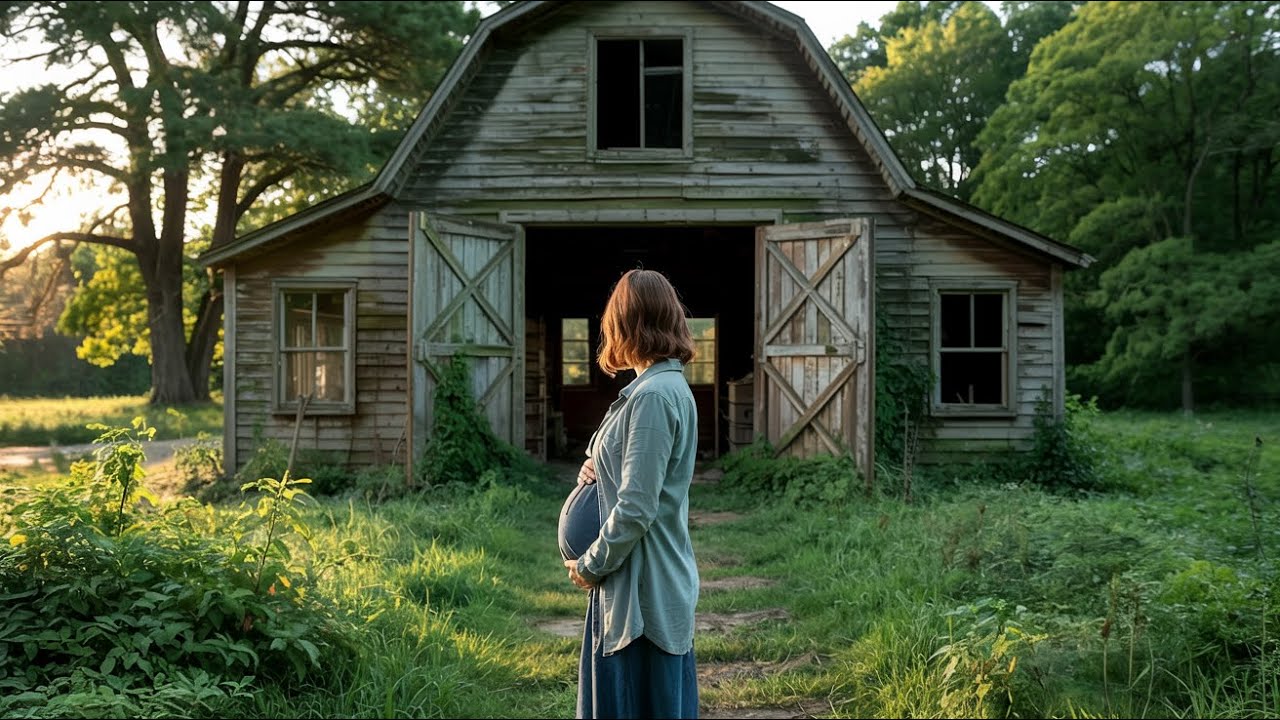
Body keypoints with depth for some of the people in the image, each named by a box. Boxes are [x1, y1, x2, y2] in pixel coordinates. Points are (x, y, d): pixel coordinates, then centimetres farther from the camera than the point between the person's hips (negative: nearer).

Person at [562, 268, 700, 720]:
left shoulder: (652, 396, -19)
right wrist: (596, 466, 2)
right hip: (656, 584, 10)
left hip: (644, 592, -10)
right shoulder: (672, 386, 11)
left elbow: (636, 509, -22)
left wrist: (590, 565, -9)